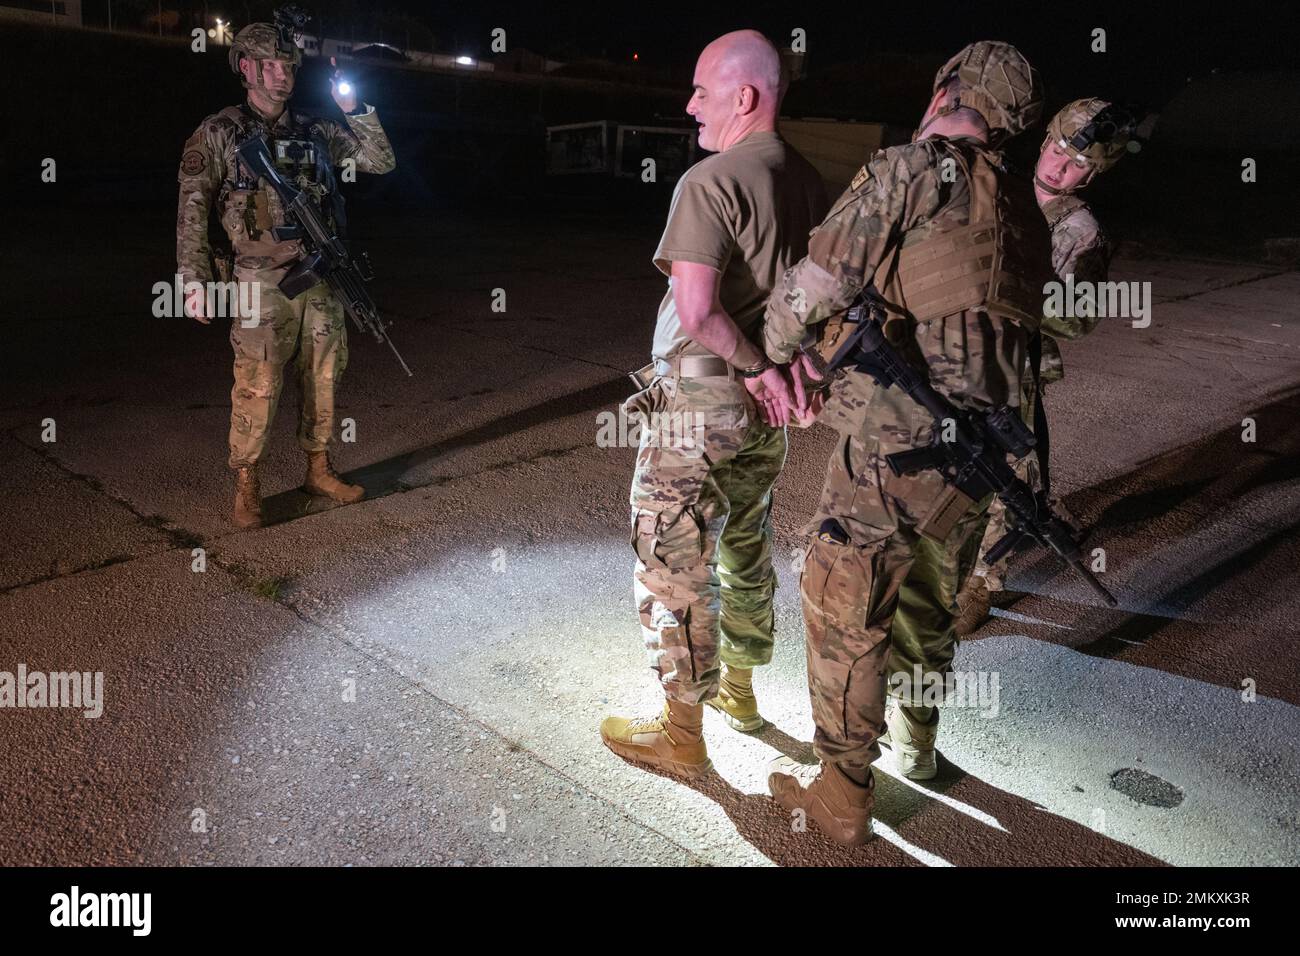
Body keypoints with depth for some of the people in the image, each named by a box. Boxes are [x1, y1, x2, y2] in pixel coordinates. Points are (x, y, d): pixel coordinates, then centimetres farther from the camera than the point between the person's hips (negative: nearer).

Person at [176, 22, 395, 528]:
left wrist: (354, 109, 2)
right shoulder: (219, 134, 0)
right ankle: (246, 487, 7)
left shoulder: (314, 131, 12)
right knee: (258, 385, -5)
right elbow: (192, 210, -3)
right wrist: (194, 281, -10)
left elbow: (382, 161, 13)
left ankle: (319, 469, 25)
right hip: (263, 281, -5)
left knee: (324, 377, 10)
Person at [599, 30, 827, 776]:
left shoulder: (710, 182, -18)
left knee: (674, 567, 4)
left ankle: (682, 735, 15)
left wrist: (755, 366, -15)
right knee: (747, 551, 21)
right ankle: (740, 692, 38)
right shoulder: (809, 181, 6)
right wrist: (780, 367, 7)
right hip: (763, 406, 8)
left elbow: (696, 309, -28)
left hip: (698, 404, -8)